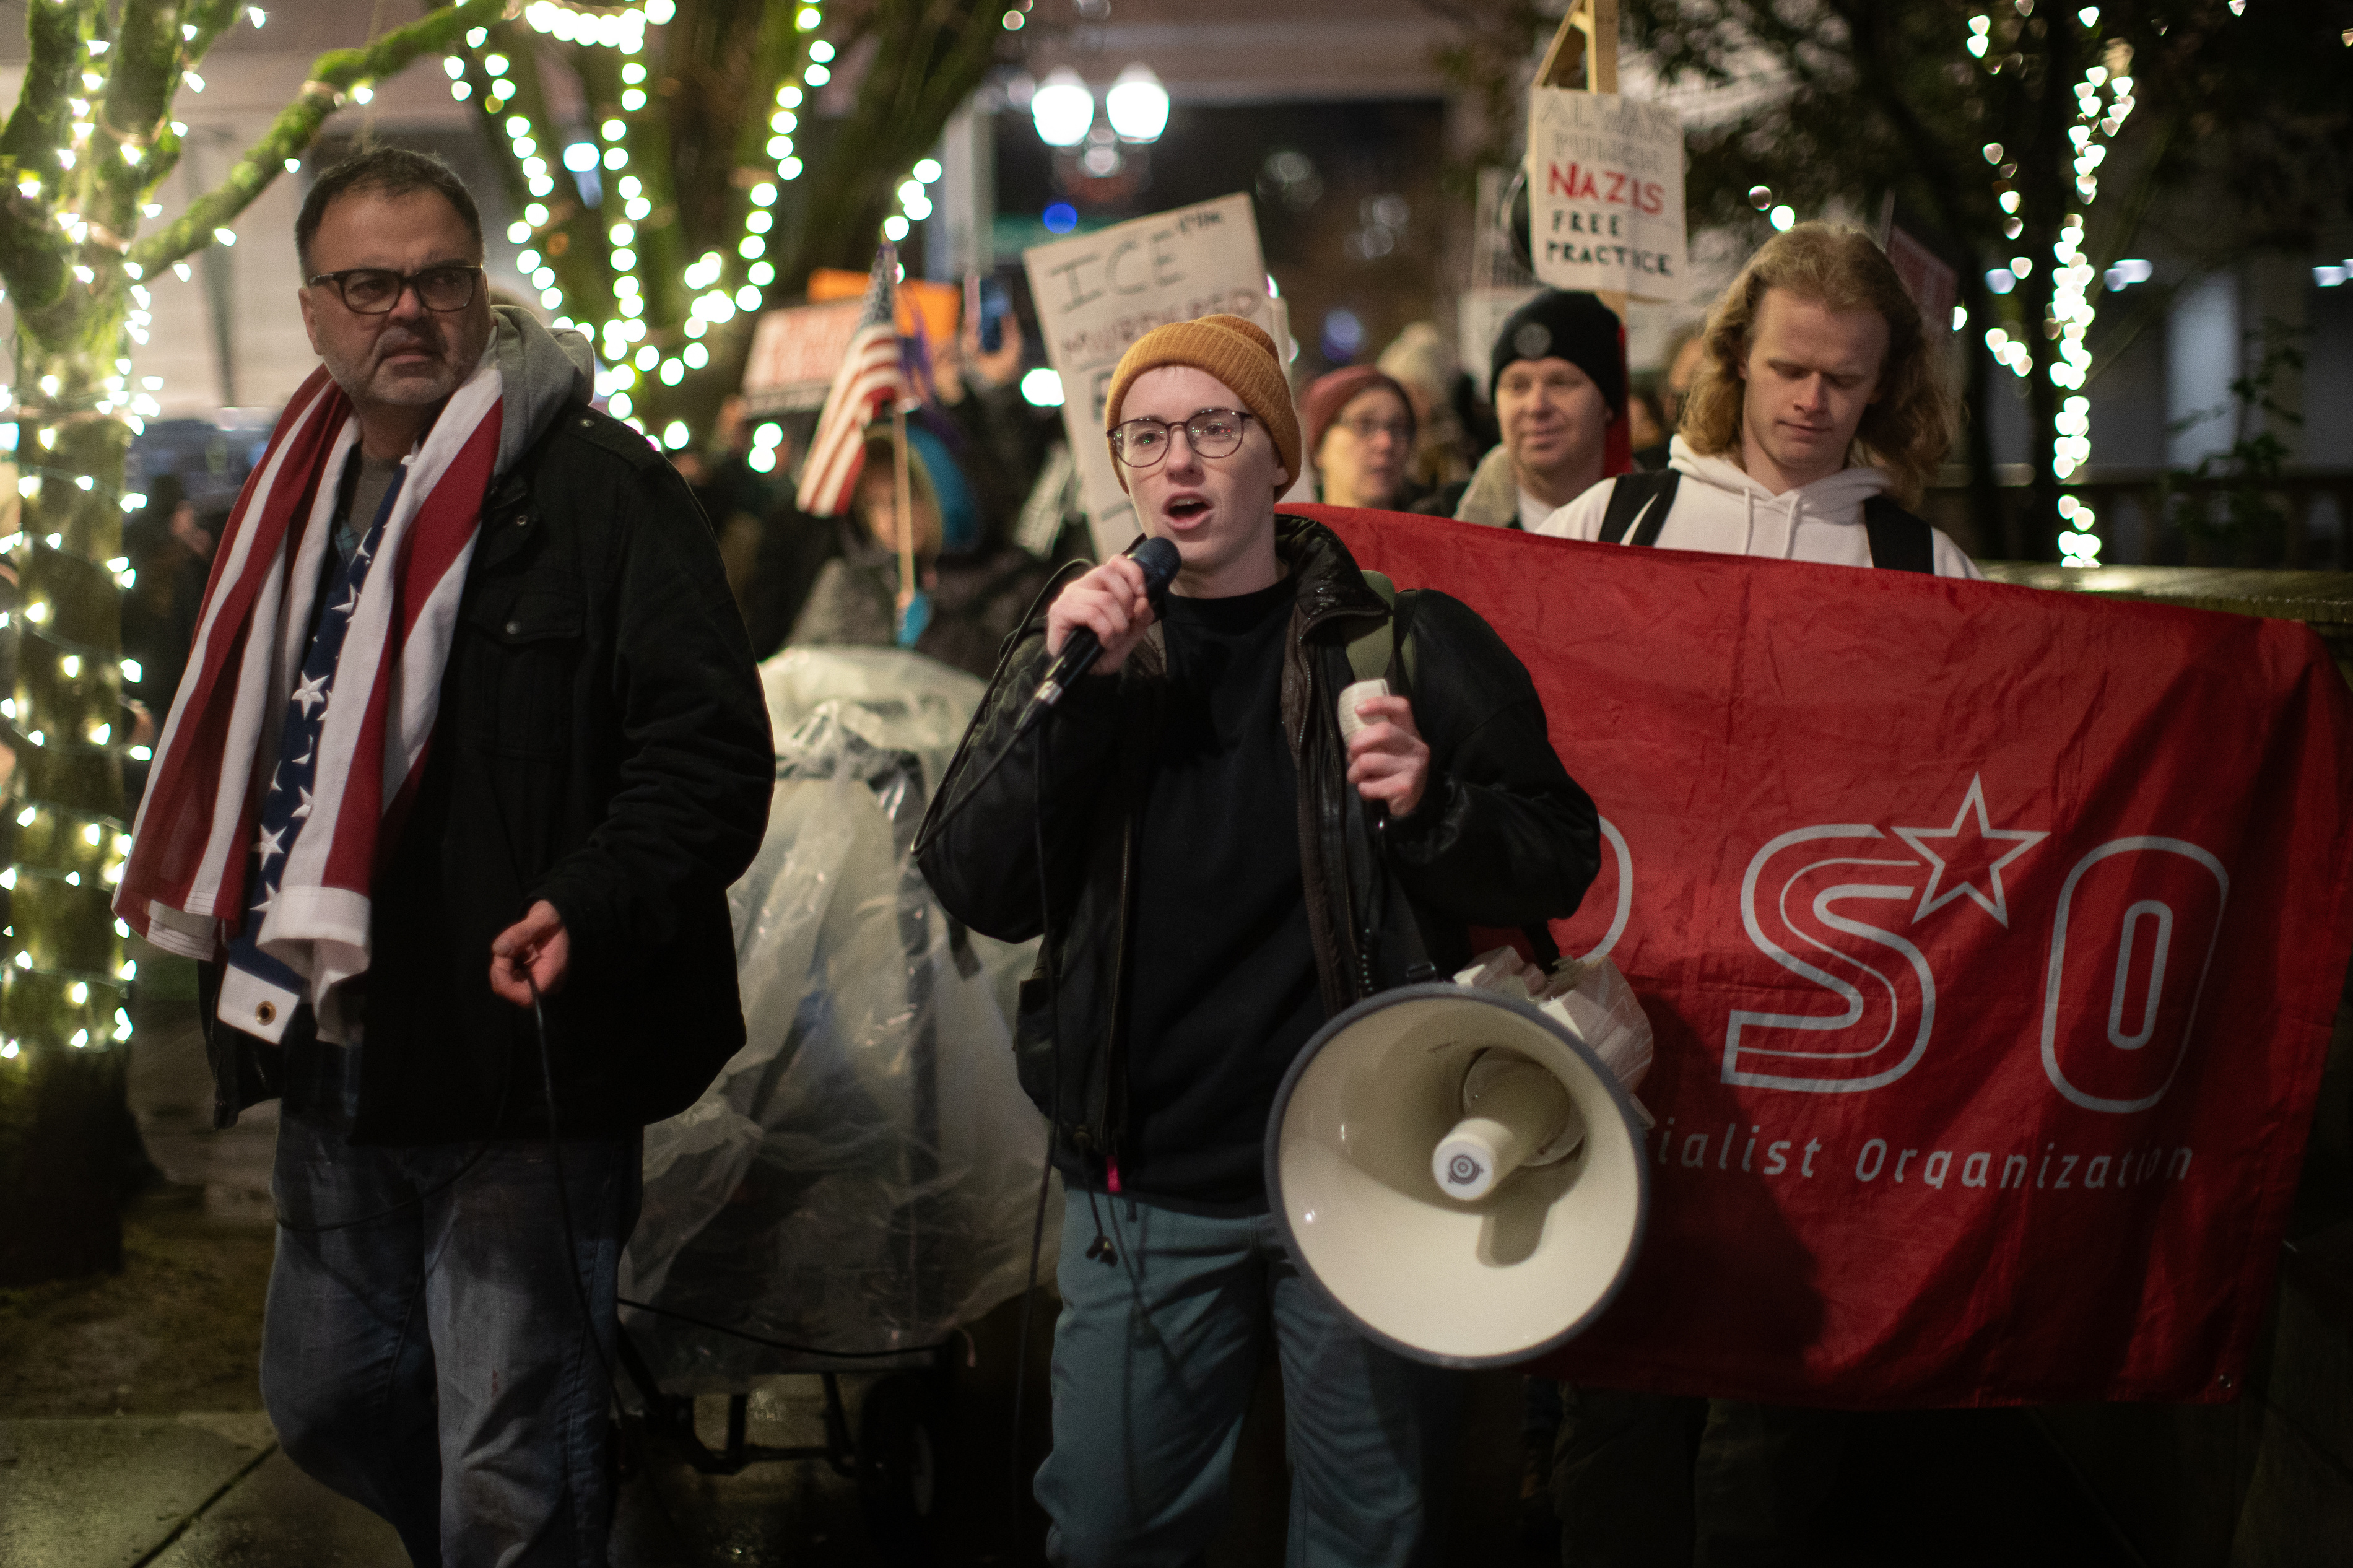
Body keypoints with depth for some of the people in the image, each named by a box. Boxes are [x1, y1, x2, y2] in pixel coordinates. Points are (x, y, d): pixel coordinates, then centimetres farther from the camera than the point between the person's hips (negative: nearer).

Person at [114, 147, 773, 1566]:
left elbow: (714, 749, -18)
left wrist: (593, 905, -32)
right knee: (326, 1402, 22)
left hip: (522, 1075, -8)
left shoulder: (599, 483, -11)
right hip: (339, 1066, 8)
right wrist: (239, 944, 18)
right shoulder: (301, 501, 14)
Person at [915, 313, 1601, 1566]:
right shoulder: (1071, 654, 8)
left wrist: (1435, 807, -20)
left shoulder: (1404, 644, 0)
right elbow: (979, 892, -3)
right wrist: (1068, 689, -13)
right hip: (1145, 1189, 2)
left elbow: (1558, 859, 0)